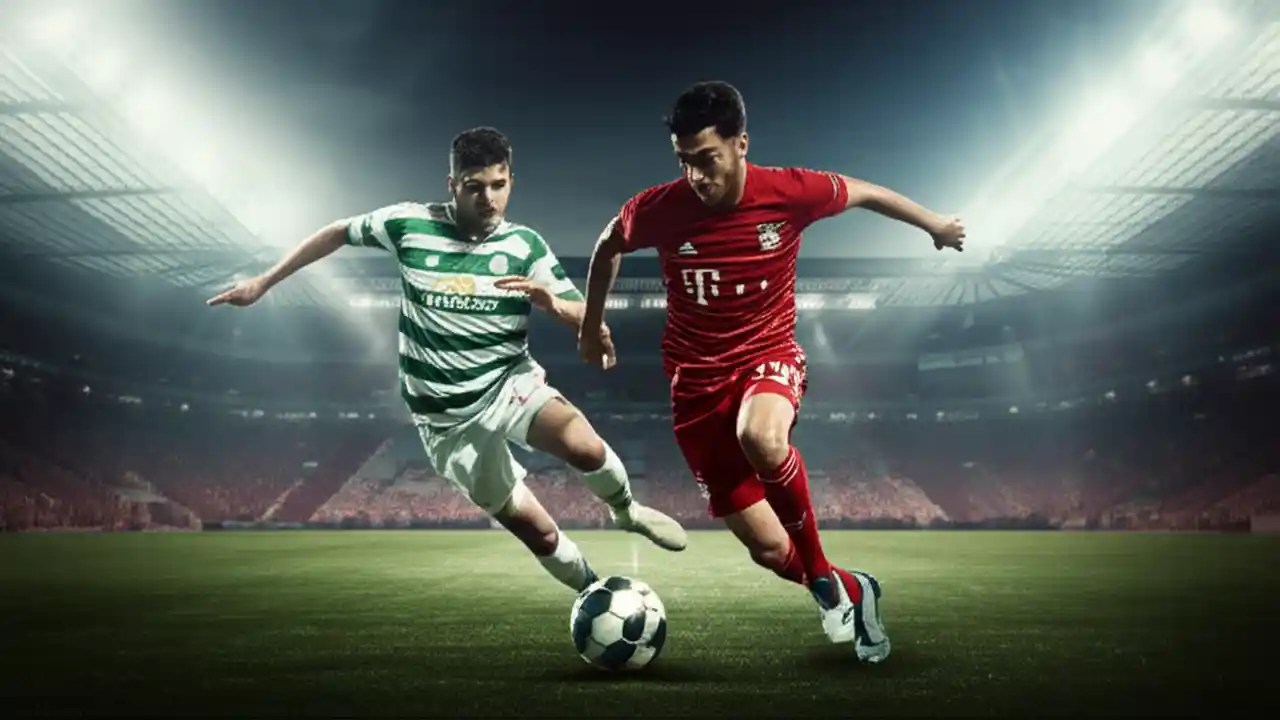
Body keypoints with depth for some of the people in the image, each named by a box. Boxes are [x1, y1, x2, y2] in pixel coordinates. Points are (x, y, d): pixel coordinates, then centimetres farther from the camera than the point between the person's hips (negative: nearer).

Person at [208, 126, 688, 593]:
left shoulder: (525, 245, -5)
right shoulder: (409, 224, -6)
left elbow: (586, 319, -6)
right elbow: (338, 233, 10)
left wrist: (551, 303, -29)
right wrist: (262, 283, 13)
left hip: (509, 384, 0)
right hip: (447, 417, 0)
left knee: (585, 446, -32)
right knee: (537, 531, 0)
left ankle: (626, 511, 0)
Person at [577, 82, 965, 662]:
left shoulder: (789, 192, -14)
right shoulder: (658, 210, -13)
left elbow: (864, 193, 6)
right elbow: (608, 247, 10)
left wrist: (934, 224, 20)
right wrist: (591, 325, 17)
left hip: (769, 354, -1)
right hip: (697, 380, 1)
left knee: (760, 437, -40)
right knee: (768, 549, -1)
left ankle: (825, 577, -14)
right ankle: (852, 590, 34)